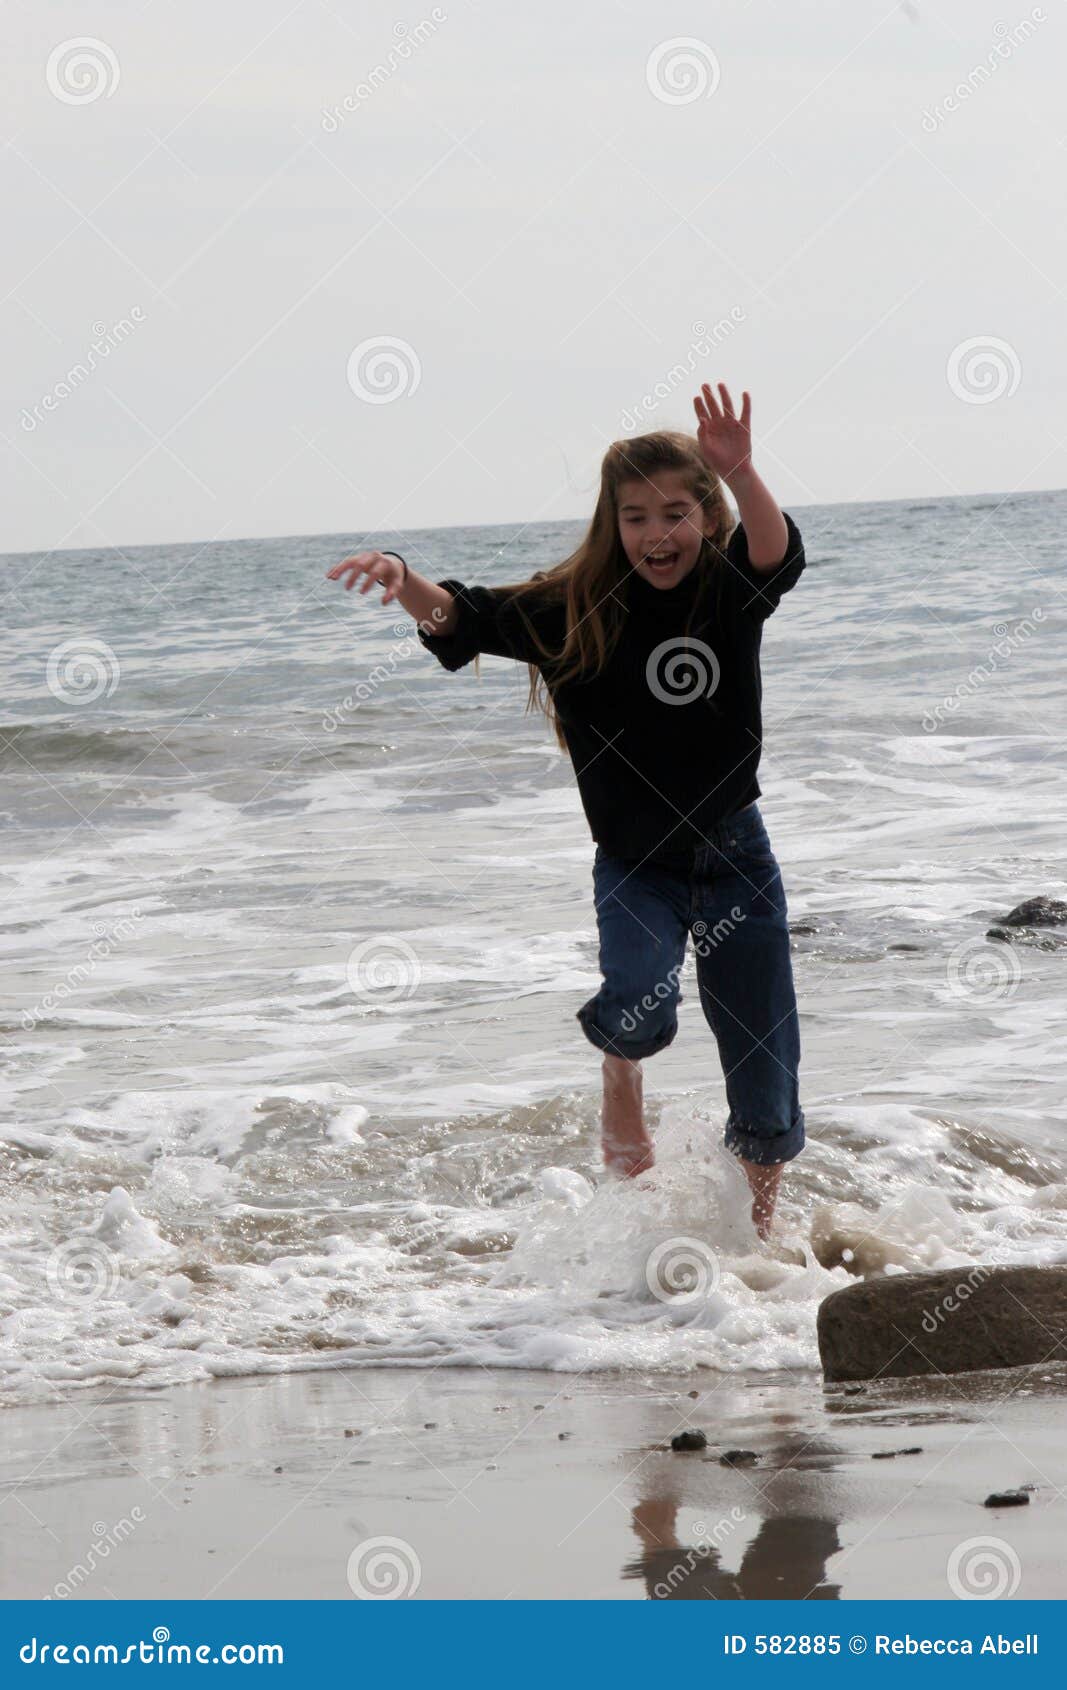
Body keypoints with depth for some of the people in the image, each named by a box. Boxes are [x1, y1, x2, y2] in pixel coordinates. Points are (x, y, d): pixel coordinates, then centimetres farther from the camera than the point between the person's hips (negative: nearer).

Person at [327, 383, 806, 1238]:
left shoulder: (731, 590, -8)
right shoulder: (578, 609, -8)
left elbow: (777, 550, -29)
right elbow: (461, 618, -9)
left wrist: (741, 474, -48)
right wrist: (401, 577, -30)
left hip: (733, 852, 1)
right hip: (635, 862, -1)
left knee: (764, 1071, 7)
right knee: (640, 1002, -29)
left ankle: (761, 1225, 29)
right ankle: (622, 1087, 6)